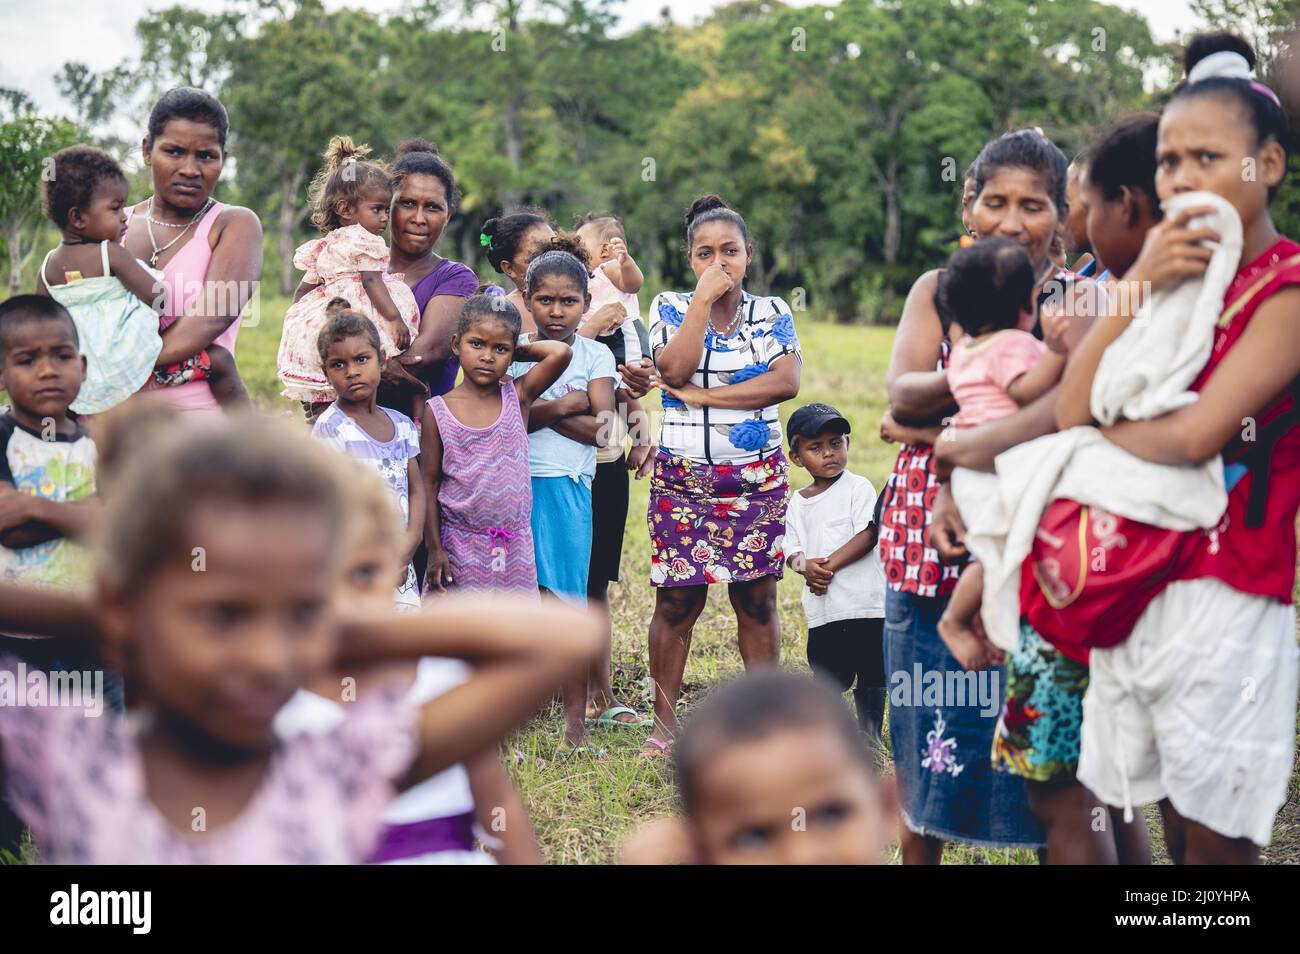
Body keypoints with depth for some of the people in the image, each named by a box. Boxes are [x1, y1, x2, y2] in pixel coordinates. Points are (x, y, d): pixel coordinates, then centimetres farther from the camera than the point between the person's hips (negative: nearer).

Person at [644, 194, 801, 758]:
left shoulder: (772, 313, 6)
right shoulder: (671, 308, 5)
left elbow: (787, 381, -11)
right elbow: (674, 367, -14)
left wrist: (701, 395, -13)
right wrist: (704, 298, -12)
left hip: (757, 477, 1)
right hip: (683, 475, -1)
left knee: (757, 599, 3)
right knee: (677, 600, -1)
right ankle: (664, 723, 8)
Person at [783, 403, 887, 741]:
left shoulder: (858, 488, -2)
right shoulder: (798, 502, 13)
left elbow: (867, 535, -12)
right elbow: (791, 549, 11)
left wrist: (829, 564, -17)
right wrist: (805, 566, -12)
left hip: (865, 600, -4)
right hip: (821, 609, 4)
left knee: (871, 676, 4)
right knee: (827, 675, 6)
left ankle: (870, 734, 16)